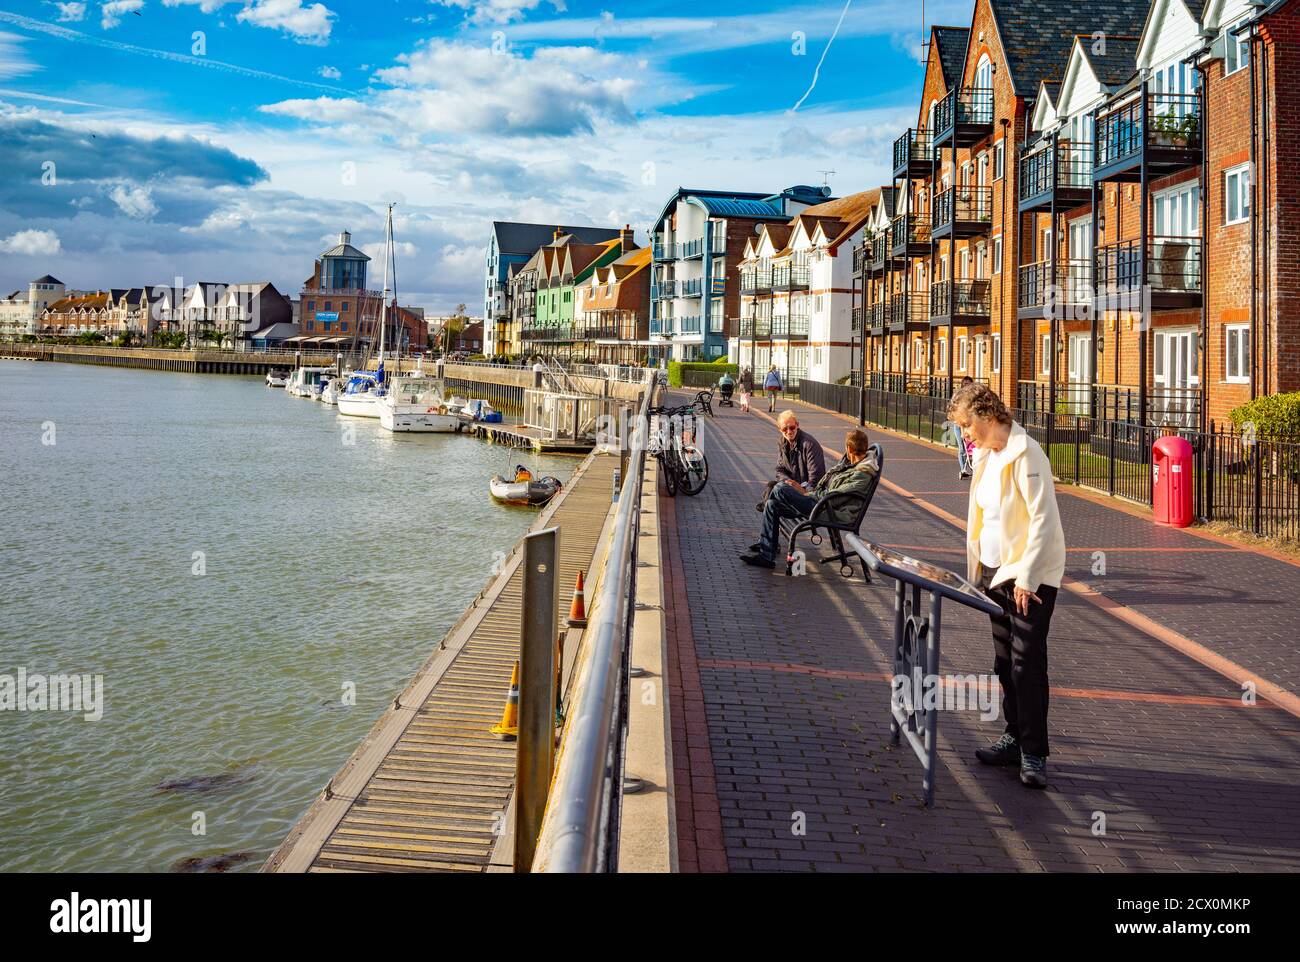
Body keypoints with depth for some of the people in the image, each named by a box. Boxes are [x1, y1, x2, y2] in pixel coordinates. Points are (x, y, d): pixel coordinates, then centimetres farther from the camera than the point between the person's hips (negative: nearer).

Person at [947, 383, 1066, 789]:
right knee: (1005, 661, 13)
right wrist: (977, 569, 14)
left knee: (1027, 663, -7)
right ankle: (1015, 738, 24)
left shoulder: (1025, 455, -17)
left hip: (1030, 576, -9)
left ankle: (1035, 754, -1)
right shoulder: (987, 455, 10)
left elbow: (1043, 519, -21)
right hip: (996, 571, 9)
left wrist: (1025, 577, -23)